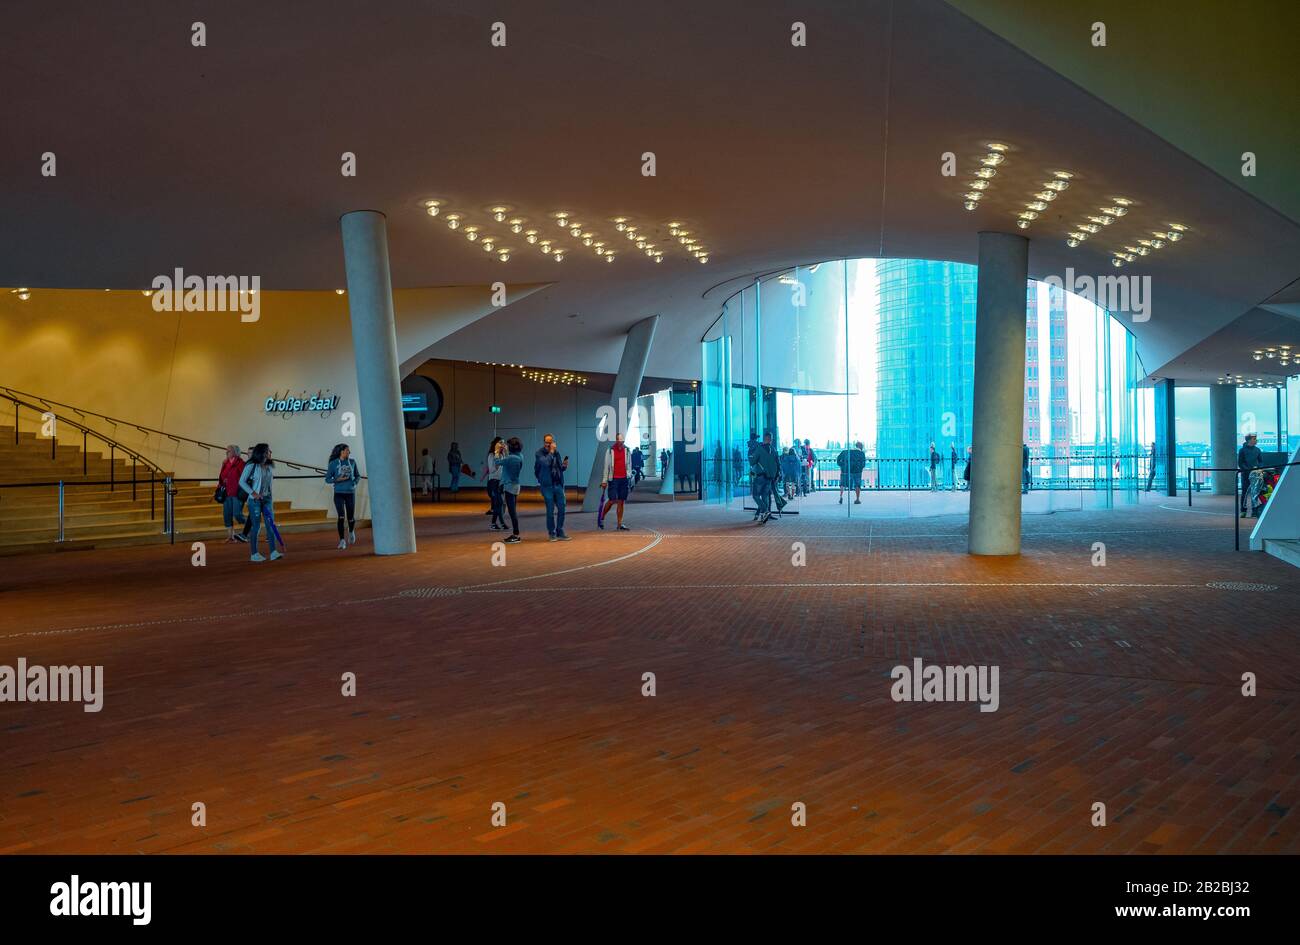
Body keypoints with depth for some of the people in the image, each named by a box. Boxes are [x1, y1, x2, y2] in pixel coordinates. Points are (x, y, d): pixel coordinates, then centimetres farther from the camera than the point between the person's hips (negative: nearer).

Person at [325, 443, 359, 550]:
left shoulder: (352, 462, 5)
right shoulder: (333, 464, -2)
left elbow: (358, 475, 17)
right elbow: (327, 479, 0)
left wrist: (355, 482, -3)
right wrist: (338, 479, -17)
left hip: (350, 493, 2)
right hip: (339, 494, -2)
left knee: (351, 518, 5)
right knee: (341, 517, -15)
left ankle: (351, 531, 39)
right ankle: (342, 541, -7)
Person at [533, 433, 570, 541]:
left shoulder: (556, 452, 12)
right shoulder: (539, 453, -5)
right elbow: (545, 463, -24)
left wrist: (564, 466, -1)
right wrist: (551, 452, -16)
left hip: (558, 484, 5)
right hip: (547, 485, -5)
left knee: (561, 509, 4)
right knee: (550, 510, -1)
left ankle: (560, 533, 13)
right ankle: (552, 533, 11)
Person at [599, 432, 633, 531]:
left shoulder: (626, 450, 8)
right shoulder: (610, 450, -3)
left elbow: (629, 464, 17)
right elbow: (606, 466, -2)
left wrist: (629, 474, 4)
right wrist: (604, 481, -3)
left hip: (624, 479, 4)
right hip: (613, 479, -4)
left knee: (621, 502, 4)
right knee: (612, 500, -8)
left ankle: (620, 525, 7)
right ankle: (601, 518, 15)